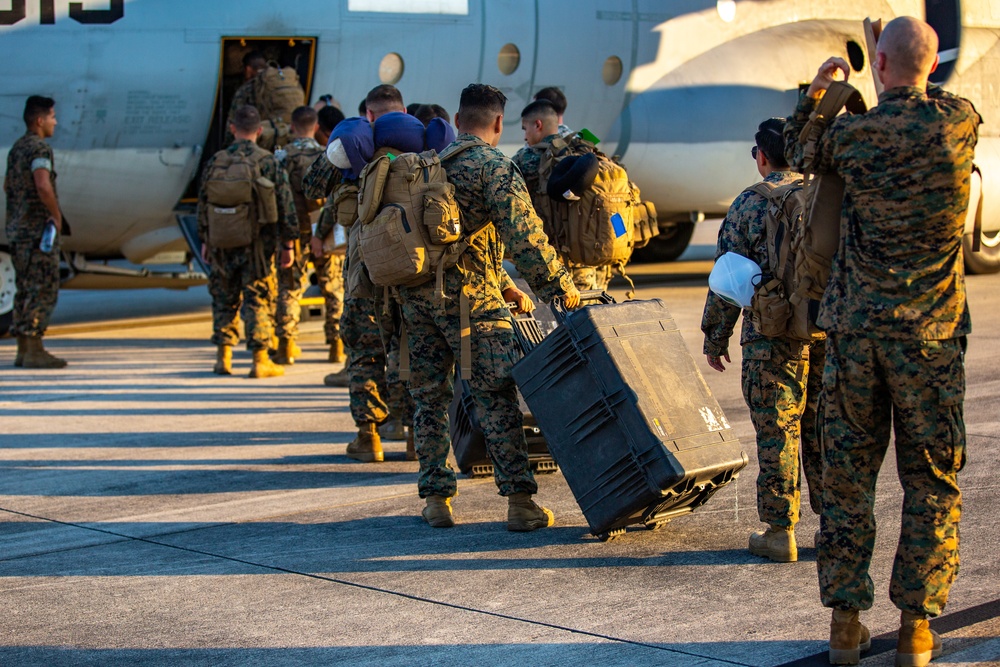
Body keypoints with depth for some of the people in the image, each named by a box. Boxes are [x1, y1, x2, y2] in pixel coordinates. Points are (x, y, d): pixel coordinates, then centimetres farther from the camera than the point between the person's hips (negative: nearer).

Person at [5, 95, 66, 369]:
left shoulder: (16, 148, 15)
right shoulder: (39, 148, -14)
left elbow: (7, 185, 27)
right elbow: (43, 185, -29)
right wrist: (56, 215, -17)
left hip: (17, 229, 9)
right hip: (39, 230, -9)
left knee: (25, 290, 12)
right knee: (43, 290, -7)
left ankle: (23, 349, 13)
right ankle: (33, 351, -9)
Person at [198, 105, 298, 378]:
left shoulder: (216, 161, 2)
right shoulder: (268, 162, -6)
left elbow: (203, 204, 8)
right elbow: (285, 206, -5)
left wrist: (205, 241, 18)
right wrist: (288, 244, 2)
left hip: (222, 243, 2)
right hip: (257, 244, -2)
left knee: (224, 299, 13)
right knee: (257, 300, 2)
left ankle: (223, 358, 13)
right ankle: (260, 360, 0)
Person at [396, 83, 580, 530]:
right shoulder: (494, 167, -7)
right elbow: (523, 236, -16)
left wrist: (503, 283, 27)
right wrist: (561, 287, -7)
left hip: (415, 291, 6)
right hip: (468, 295, -6)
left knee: (429, 396, 12)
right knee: (497, 398, -1)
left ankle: (436, 499, 14)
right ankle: (519, 502, -1)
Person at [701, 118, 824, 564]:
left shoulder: (749, 205, -4)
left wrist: (715, 339, 7)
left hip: (773, 335, -4)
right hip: (829, 333, 4)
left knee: (776, 433, 2)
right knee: (824, 428, 12)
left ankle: (779, 532, 6)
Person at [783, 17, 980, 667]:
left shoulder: (851, 134, -4)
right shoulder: (960, 122, -5)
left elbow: (796, 151, 17)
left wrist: (817, 89, 26)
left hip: (855, 327, 1)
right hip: (930, 332, -1)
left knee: (848, 474, 9)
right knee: (932, 482, 7)